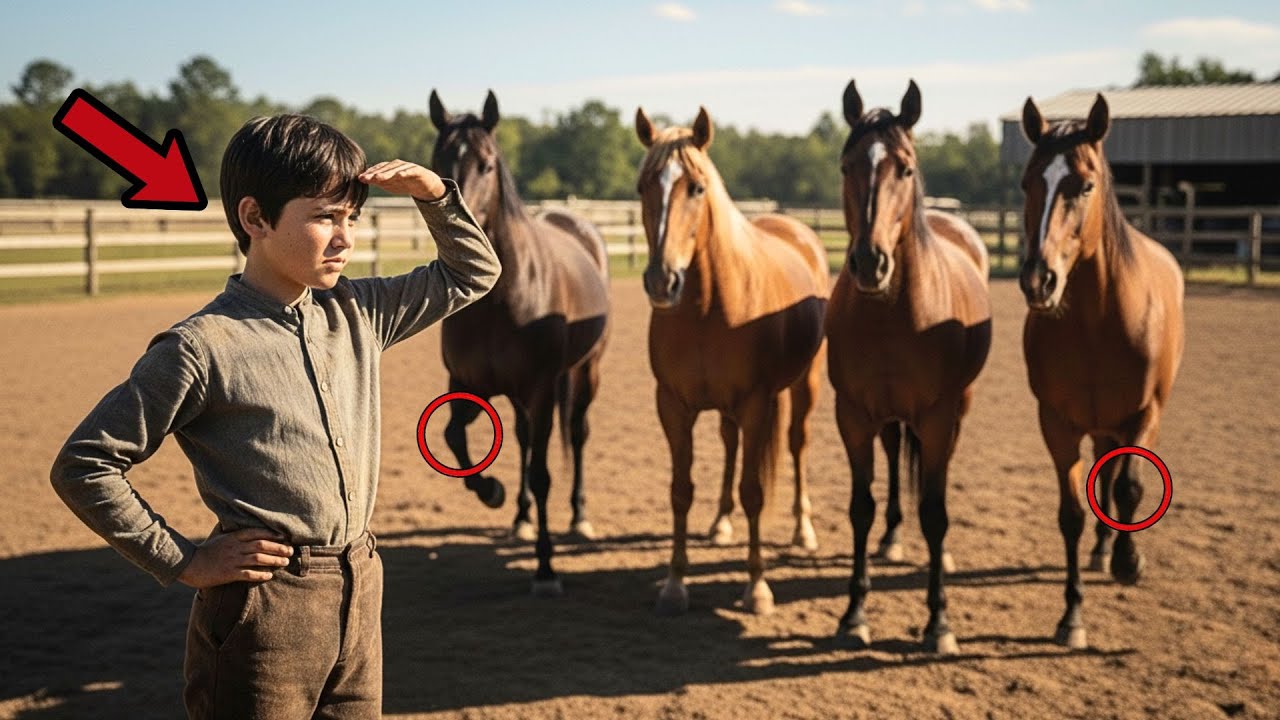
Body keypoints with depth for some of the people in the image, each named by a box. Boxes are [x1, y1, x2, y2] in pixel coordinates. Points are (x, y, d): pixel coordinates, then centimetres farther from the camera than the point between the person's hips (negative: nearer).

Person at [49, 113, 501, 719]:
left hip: (360, 597, 6)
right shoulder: (200, 348, -13)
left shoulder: (359, 313, 7)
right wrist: (182, 561, -9)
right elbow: (82, 467, -10)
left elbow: (472, 273, 19)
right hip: (265, 606, -6)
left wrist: (434, 193, 3)